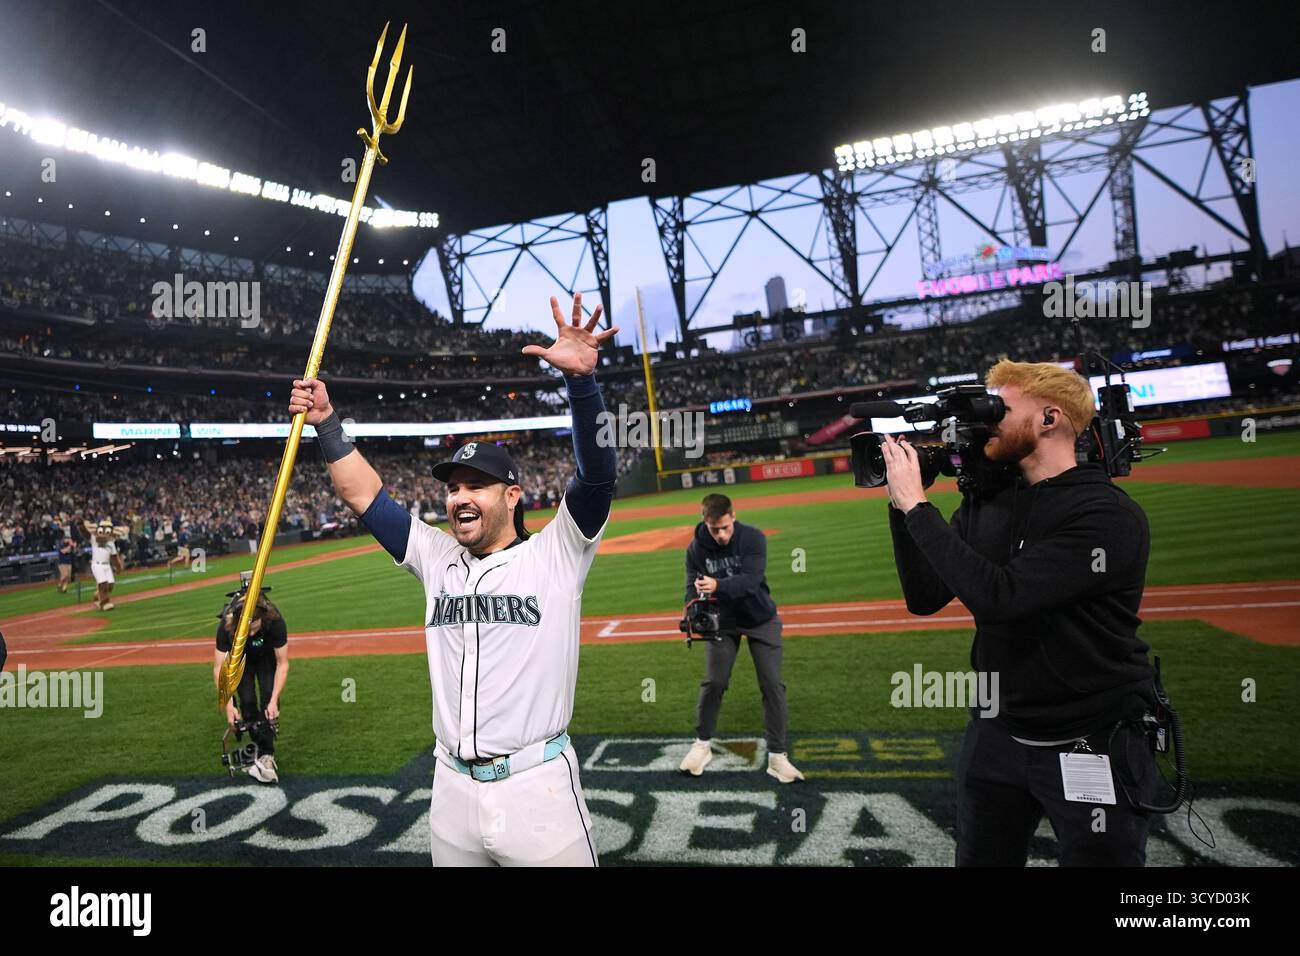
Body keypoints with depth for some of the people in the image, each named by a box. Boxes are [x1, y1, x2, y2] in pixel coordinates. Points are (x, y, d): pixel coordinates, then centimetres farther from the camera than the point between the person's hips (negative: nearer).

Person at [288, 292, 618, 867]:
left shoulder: (554, 556, -7)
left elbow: (597, 473, -21)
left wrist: (581, 379, -34)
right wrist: (327, 425, 1)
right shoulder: (438, 560, 8)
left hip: (537, 792, -5)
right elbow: (365, 496, 10)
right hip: (451, 792, 5)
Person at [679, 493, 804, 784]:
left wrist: (717, 586, -51)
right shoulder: (696, 549, -15)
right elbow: (693, 589, -16)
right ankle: (702, 744, 22)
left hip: (761, 620, -1)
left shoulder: (753, 538, -23)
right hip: (722, 622, 1)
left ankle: (777, 755, 8)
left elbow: (750, 580, -33)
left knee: (772, 684, -3)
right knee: (714, 682, 1)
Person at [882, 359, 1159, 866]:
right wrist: (902, 505, -10)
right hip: (997, 735, 6)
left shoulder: (1110, 516, -18)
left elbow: (998, 596, -29)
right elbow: (924, 598, -1)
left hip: (1093, 748, -5)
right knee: (979, 857, 18)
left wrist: (917, 505, -24)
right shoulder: (985, 501, 0)